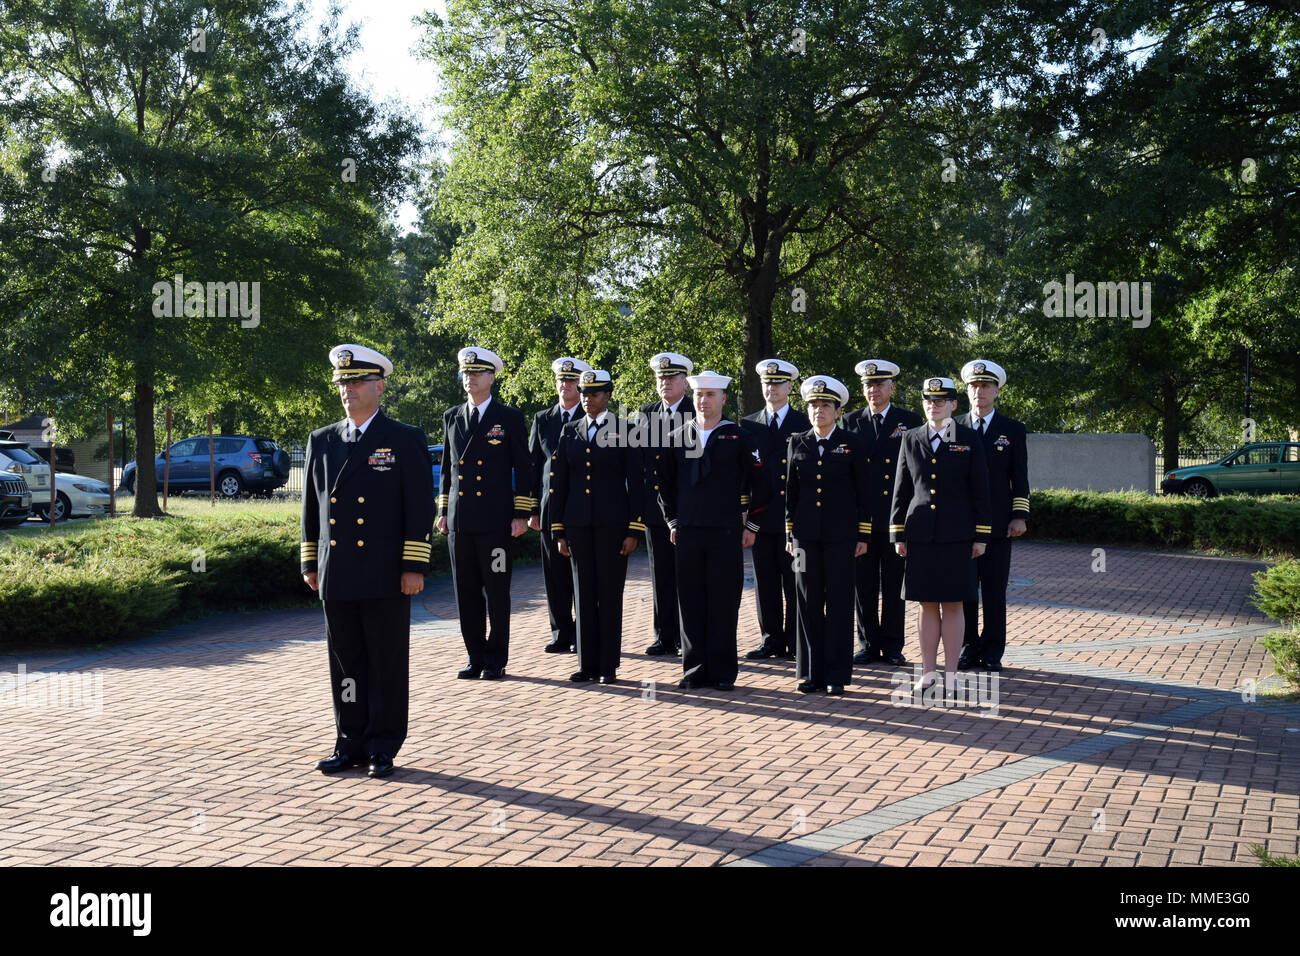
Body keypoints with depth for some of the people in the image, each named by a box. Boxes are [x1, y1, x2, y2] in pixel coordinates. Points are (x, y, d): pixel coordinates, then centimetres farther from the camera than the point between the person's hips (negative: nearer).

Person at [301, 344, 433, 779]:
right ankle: (350, 745, 19)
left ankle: (383, 748, 12)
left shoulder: (406, 440, -2)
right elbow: (311, 508, 16)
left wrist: (414, 567, -10)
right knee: (345, 663, 9)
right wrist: (309, 564, 11)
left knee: (388, 666, 3)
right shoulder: (321, 441, 11)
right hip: (336, 577, 4)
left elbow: (420, 507, -5)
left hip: (386, 577, -4)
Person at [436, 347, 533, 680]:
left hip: (495, 521, -4)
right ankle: (476, 658, 16)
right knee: (466, 592, 7)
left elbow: (523, 468, 0)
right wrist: (443, 511, 12)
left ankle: (496, 661, 10)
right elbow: (446, 467, 18)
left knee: (497, 591, 1)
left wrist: (521, 514, -6)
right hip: (460, 521, 4)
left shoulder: (509, 417, 1)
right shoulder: (451, 417, 13)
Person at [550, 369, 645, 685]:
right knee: (584, 594, 6)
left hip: (612, 524, -3)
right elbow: (559, 483, 11)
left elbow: (636, 483, -1)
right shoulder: (570, 432, 10)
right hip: (578, 525, 3)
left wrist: (634, 531, -7)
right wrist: (558, 531, 7)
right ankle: (587, 664, 12)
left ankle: (608, 666, 8)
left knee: (610, 594, 1)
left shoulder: (624, 430, 0)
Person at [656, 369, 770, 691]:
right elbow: (663, 481, 17)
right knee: (691, 602, 5)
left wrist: (750, 525, 2)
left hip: (726, 532, -3)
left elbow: (760, 483, 3)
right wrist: (672, 521, 12)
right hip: (687, 532, 3)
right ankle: (695, 670, 14)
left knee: (724, 603, 0)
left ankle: (723, 673, 9)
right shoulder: (677, 438, 8)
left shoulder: (738, 437, 0)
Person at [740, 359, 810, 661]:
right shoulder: (748, 425, 12)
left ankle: (794, 642, 7)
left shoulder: (804, 424, 3)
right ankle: (771, 640, 14)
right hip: (761, 517, 3)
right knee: (765, 582, 6)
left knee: (794, 582, 0)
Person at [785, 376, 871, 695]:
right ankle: (811, 672, 13)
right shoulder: (797, 444, 8)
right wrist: (790, 534, 8)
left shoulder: (852, 443, 1)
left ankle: (837, 675, 7)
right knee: (809, 603, 5)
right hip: (806, 534, 3)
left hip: (841, 534, -2)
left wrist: (863, 535, -2)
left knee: (839, 604, 0)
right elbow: (791, 492, 12)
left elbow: (863, 492, 2)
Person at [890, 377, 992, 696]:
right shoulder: (911, 439, 7)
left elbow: (980, 491, 1)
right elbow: (901, 490, 9)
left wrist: (981, 536, -3)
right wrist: (898, 534, 5)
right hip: (921, 534, 2)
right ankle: (928, 672, 13)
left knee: (953, 605, 3)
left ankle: (951, 674, 11)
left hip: (956, 535, -2)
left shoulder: (969, 440, 1)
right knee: (928, 605, 6)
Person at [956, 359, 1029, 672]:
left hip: (998, 524, -1)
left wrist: (1020, 516, -3)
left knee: (995, 590, 1)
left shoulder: (1013, 430, 8)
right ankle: (970, 647, 12)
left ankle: (992, 651, 10)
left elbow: (1020, 478, 6)